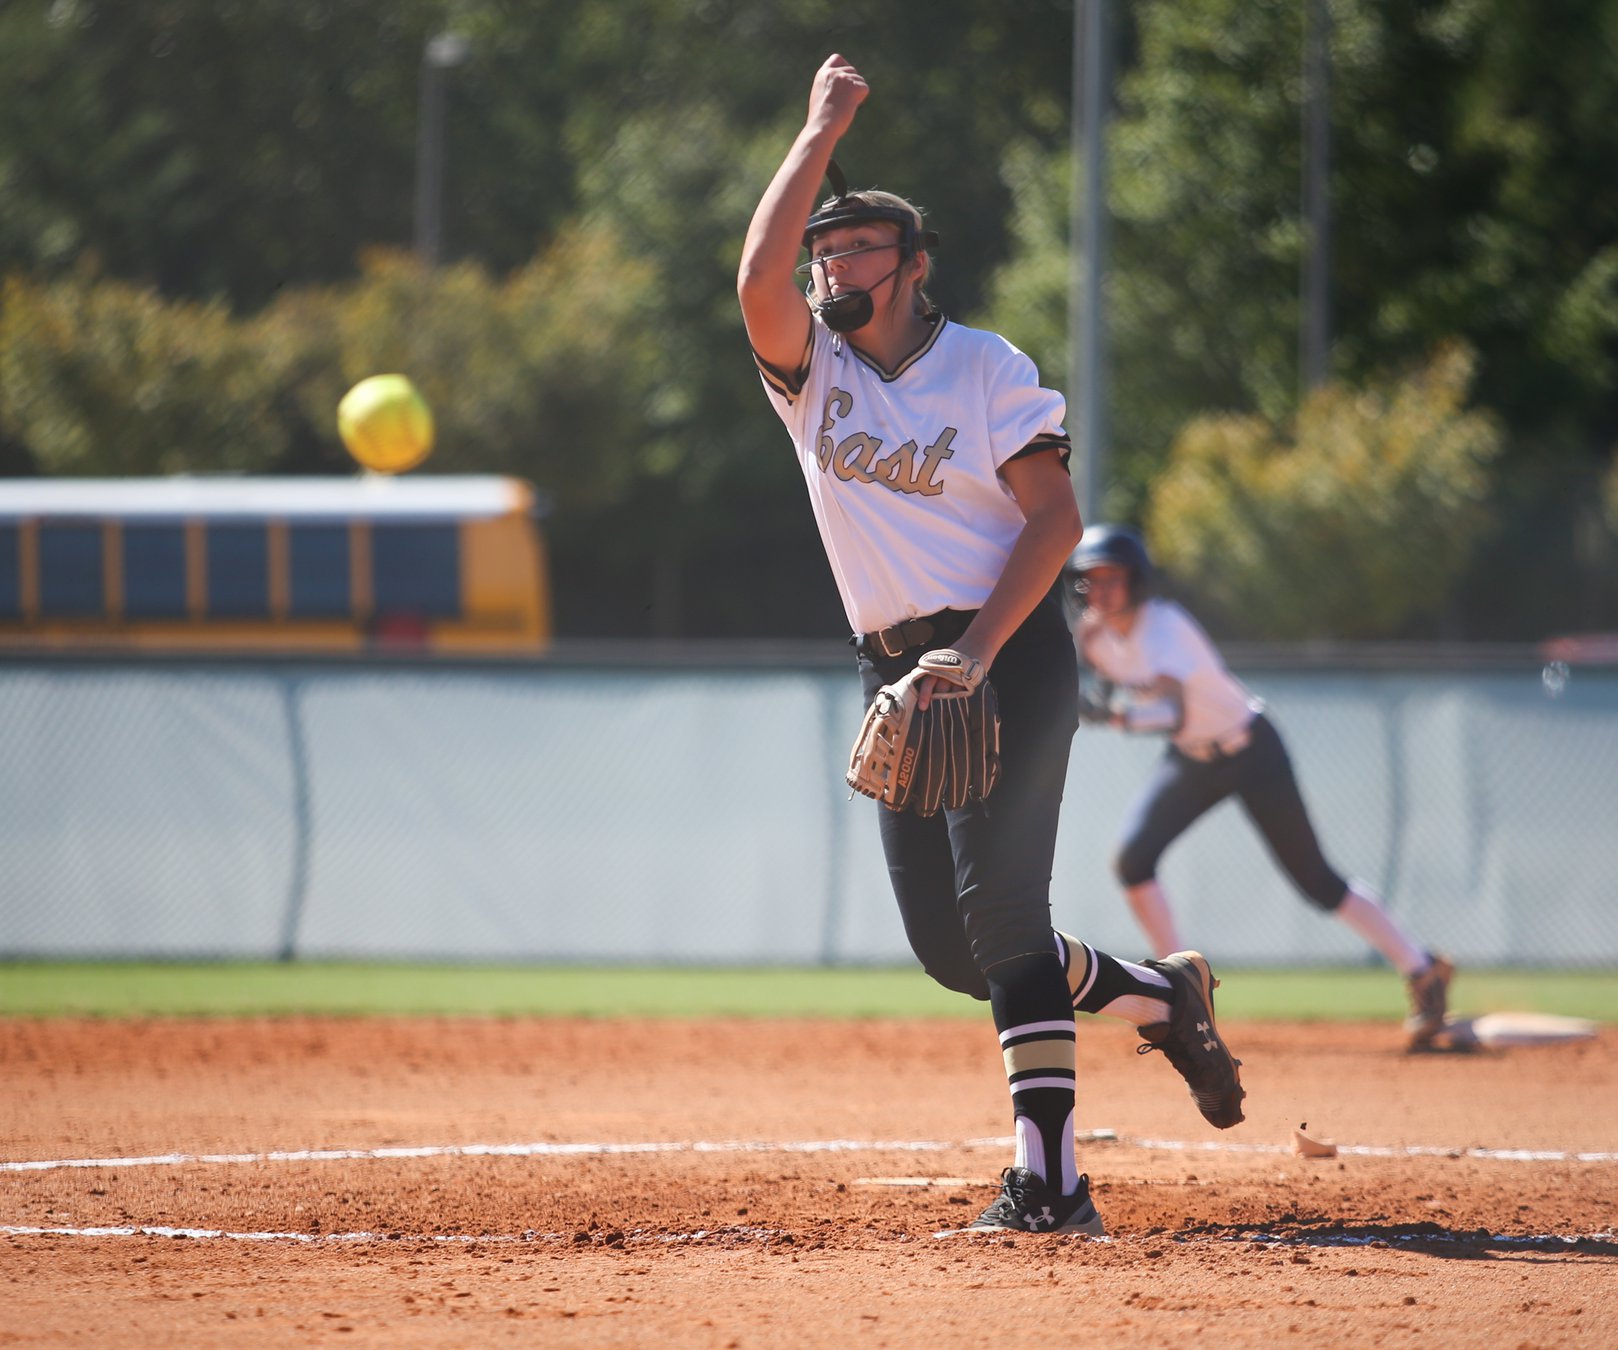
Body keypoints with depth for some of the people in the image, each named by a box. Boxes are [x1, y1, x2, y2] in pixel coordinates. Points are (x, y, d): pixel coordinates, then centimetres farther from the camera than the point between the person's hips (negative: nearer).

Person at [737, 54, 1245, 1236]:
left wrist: (975, 654, -20)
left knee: (1001, 906, -17)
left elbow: (1055, 518, -10)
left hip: (1011, 657, -6)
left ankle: (1050, 1179, -20)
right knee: (947, 946, 4)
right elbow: (759, 275, -13)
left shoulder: (989, 368, -3)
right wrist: (822, 132, -8)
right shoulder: (810, 369, 7)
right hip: (897, 676, 6)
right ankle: (1161, 997, 27)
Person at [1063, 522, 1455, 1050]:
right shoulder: (1091, 633, -9)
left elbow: (1174, 712, -46)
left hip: (1251, 752, -6)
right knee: (1132, 858, -15)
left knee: (1316, 881, -2)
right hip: (1191, 759, 6)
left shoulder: (1163, 627, -31)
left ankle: (1423, 973, 13)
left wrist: (1117, 715, -62)